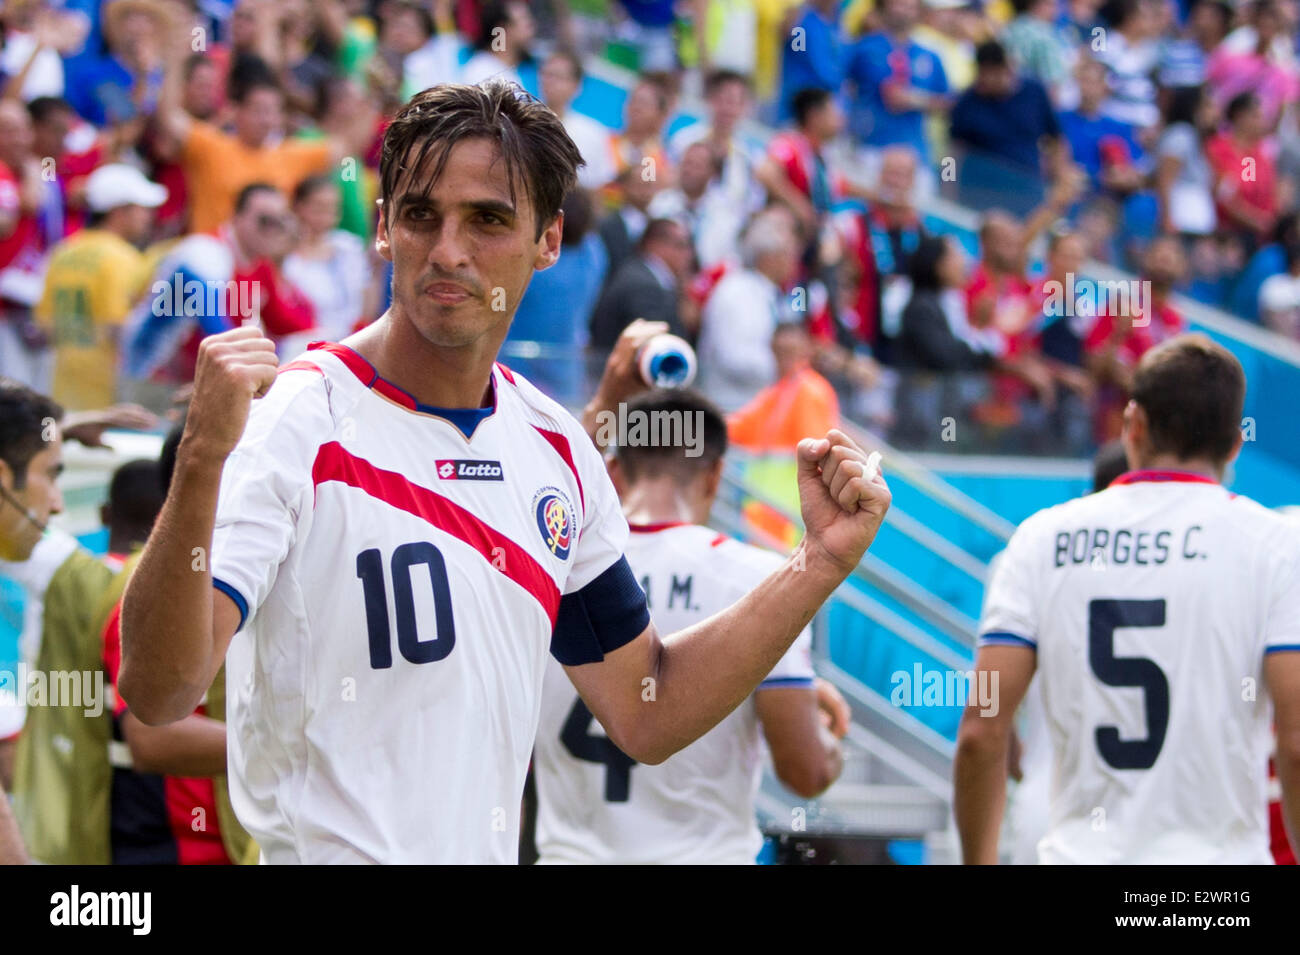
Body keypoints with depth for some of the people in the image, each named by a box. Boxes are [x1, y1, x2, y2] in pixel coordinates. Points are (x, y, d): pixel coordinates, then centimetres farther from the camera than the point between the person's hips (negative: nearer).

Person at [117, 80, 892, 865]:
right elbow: (158, 691, -22)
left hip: (492, 850, 6)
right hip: (322, 854, -6)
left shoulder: (554, 445, 8)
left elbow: (646, 716, 14)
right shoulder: (290, 422, -11)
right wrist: (202, 460, -35)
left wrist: (824, 562, 5)